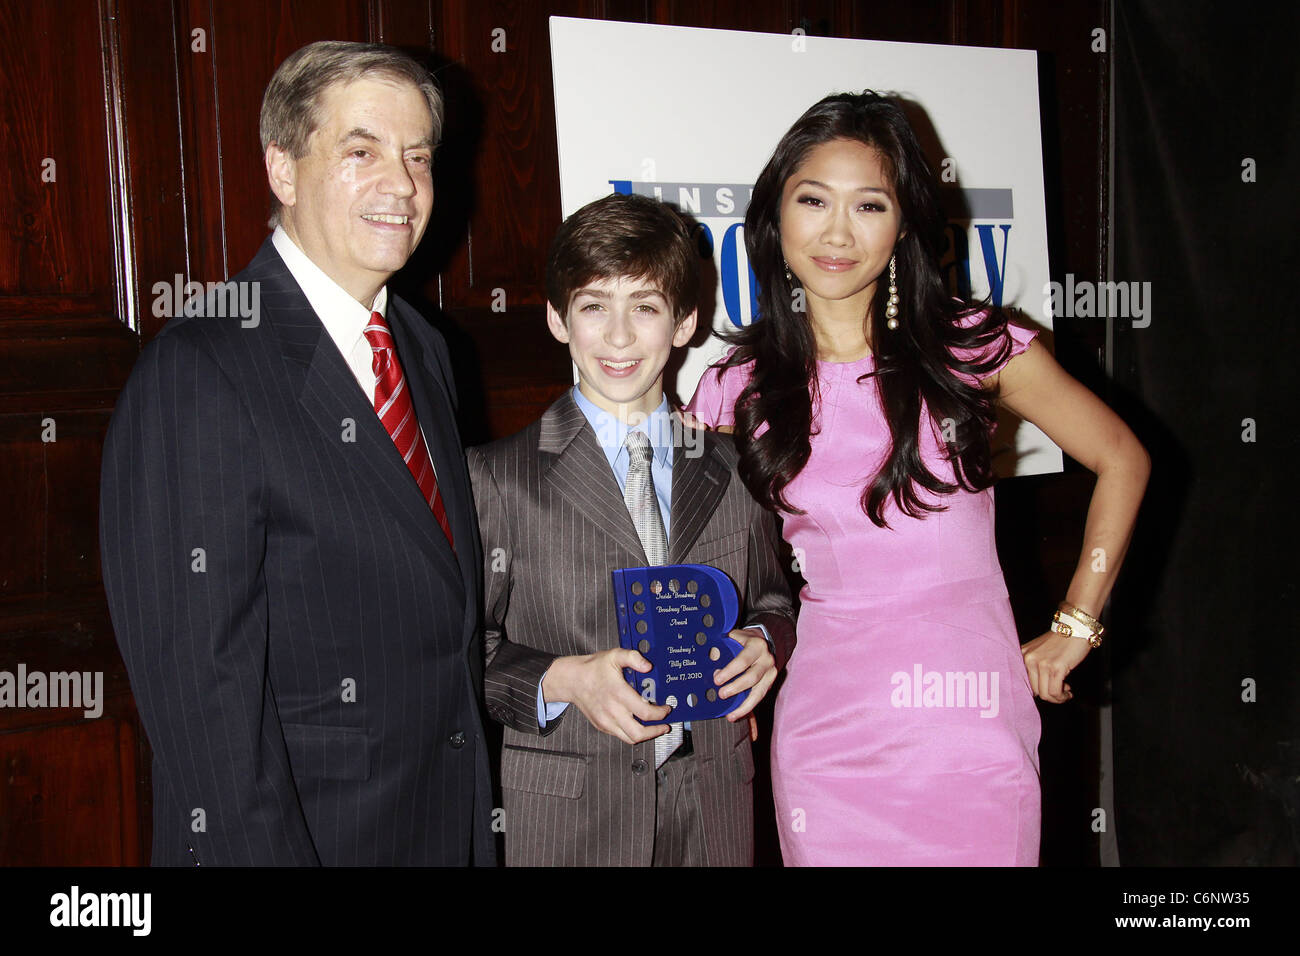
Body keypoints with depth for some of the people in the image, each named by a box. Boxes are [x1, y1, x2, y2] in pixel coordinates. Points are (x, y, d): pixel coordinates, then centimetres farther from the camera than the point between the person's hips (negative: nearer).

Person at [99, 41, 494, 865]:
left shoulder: (425, 351, 8)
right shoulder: (198, 372, -17)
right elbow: (198, 672, -20)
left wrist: (477, 812, 11)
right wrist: (255, 850, -22)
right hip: (298, 833, -7)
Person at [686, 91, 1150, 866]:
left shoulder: (974, 346, -4)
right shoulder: (741, 387, 0)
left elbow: (1122, 460, 5)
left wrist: (1074, 627, 4)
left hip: (972, 724, -1)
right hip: (827, 736, 1)